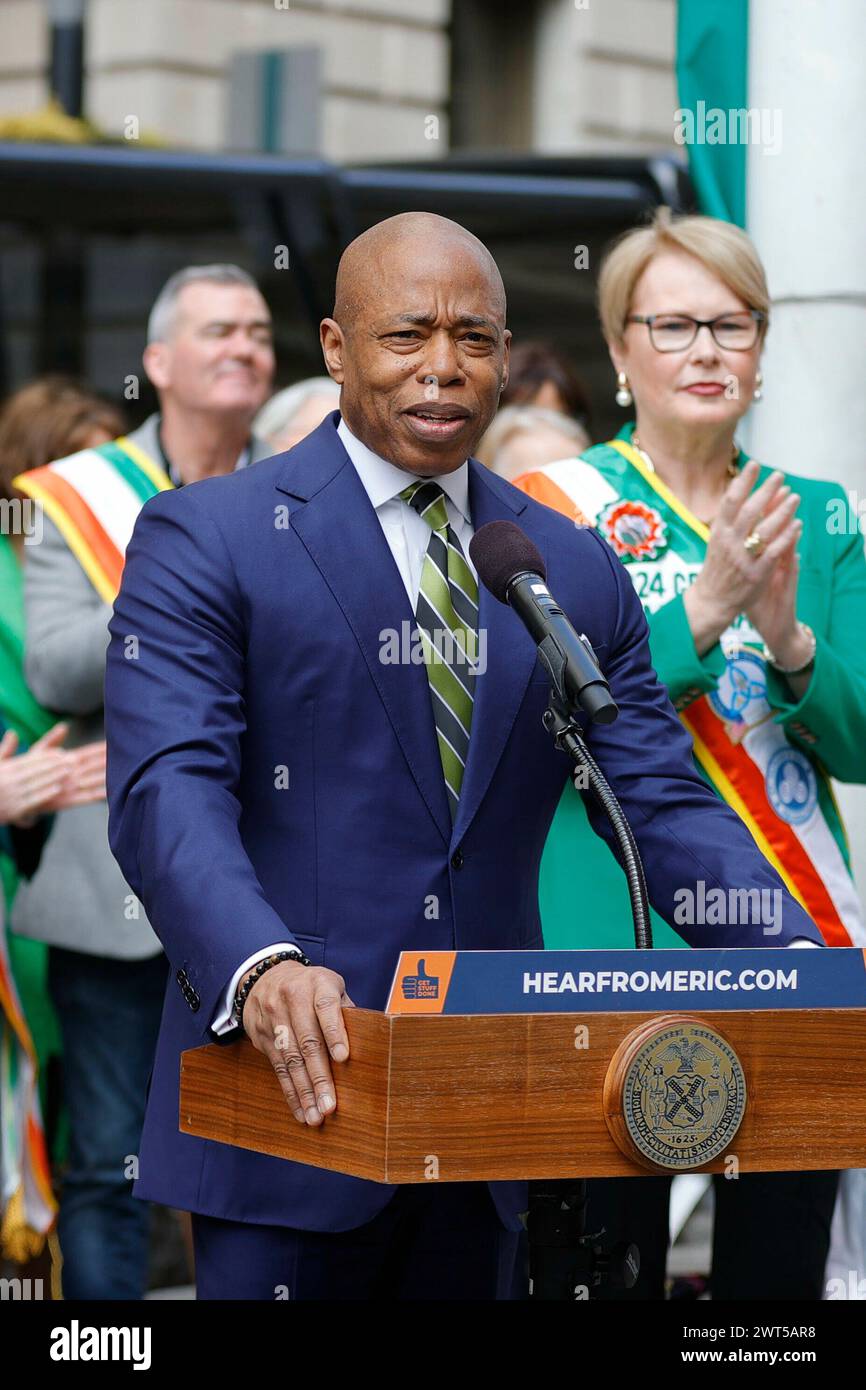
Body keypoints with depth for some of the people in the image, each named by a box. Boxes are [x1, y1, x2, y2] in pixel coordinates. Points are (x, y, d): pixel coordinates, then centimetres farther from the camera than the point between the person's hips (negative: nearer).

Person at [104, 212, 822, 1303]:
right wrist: (261, 967, -33)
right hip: (293, 1094, -4)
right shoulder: (205, 540, -2)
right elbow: (167, 789, -14)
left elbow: (662, 803, 6)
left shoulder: (578, 573, 11)